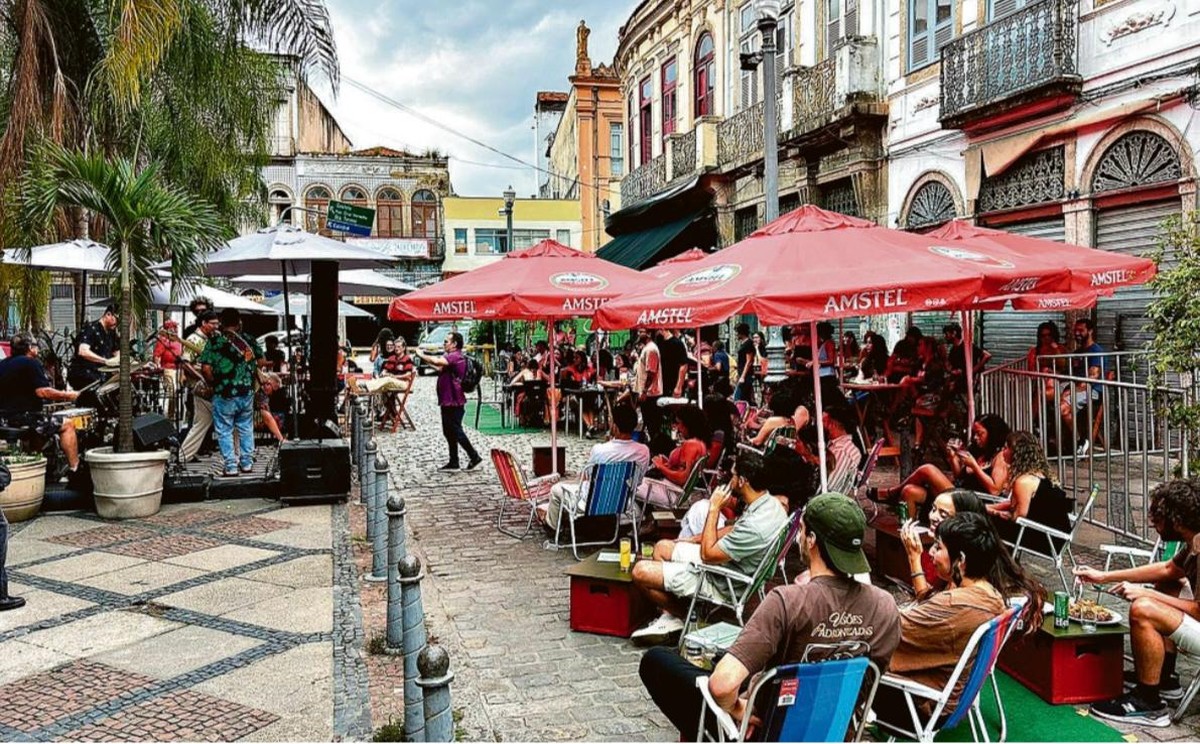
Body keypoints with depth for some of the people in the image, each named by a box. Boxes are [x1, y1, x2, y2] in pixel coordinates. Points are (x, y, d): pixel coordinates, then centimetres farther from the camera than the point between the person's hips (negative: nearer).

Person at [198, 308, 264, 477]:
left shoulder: (214, 342, -8)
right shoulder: (249, 340, 2)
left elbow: (205, 368, -14)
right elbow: (261, 361, 11)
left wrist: (213, 383, 1)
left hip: (224, 394, -3)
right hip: (247, 393, 3)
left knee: (224, 431, 7)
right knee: (246, 428, 17)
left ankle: (231, 467, 7)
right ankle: (247, 463, 22)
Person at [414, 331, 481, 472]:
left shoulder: (455, 357, -17)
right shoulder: (451, 357, 18)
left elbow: (436, 361, -32)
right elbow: (440, 369, 18)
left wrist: (421, 355, -17)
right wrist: (425, 359, 8)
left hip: (454, 401, -10)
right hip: (448, 401, 10)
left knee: (456, 431, -5)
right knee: (449, 432, 12)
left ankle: (474, 457, 4)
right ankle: (453, 463, 17)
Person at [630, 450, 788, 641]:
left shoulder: (754, 527, -34)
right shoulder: (771, 503, -5)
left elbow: (707, 555, -23)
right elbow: (734, 531, 14)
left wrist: (714, 509, -18)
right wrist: (695, 539, 13)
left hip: (719, 583, -10)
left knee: (641, 572, -10)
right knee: (662, 547, 20)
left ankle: (678, 614, 13)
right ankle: (668, 617, 14)